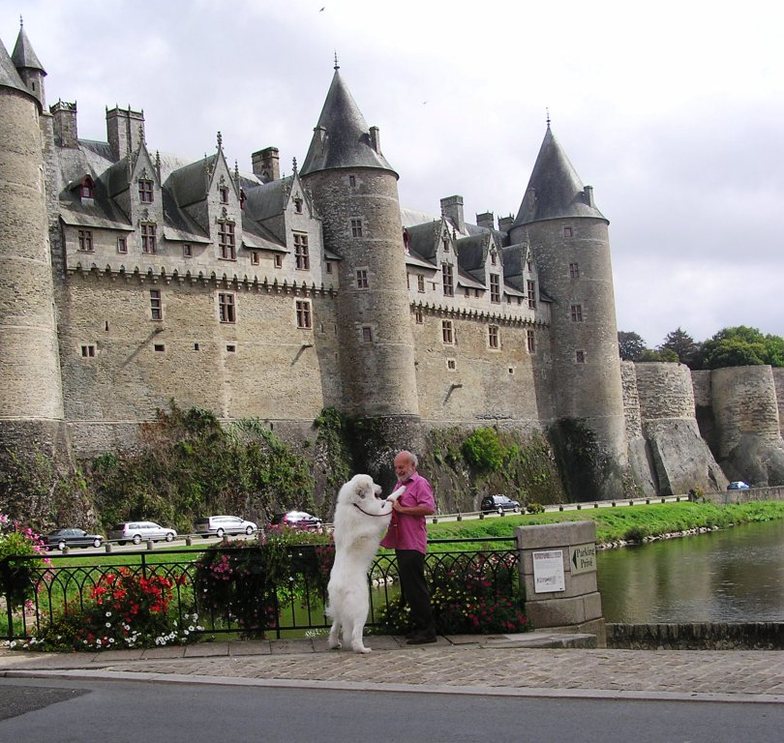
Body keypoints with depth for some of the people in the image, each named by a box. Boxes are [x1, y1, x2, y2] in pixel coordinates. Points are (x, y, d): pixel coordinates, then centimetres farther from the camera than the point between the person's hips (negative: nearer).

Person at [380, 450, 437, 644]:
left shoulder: (420, 484, -7)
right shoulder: (400, 484, 21)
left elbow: (429, 508, -21)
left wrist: (402, 509, -18)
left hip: (413, 544, -10)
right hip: (400, 544, 10)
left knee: (416, 588, -9)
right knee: (408, 588, 12)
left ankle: (427, 630, -5)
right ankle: (418, 627, 19)